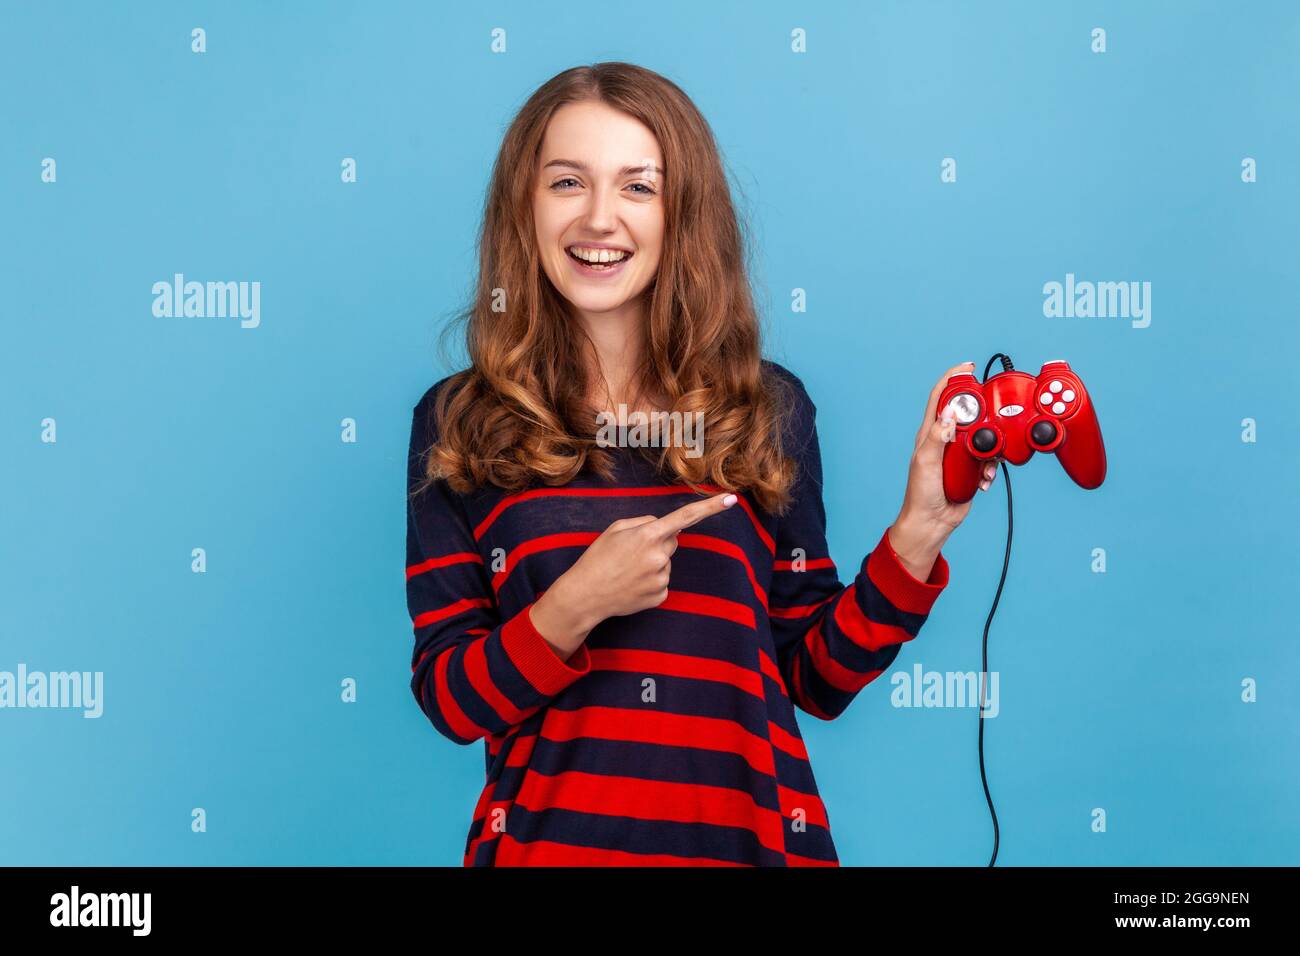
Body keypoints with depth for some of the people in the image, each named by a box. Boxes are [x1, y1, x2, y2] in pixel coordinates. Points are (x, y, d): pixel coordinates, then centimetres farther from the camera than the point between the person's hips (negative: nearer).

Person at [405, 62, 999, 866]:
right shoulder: (457, 422, -3)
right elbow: (448, 700, -5)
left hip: (747, 835, 1)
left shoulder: (769, 407, -1)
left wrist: (917, 531, -10)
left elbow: (817, 680, 2)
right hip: (547, 837, -1)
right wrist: (574, 607, -20)